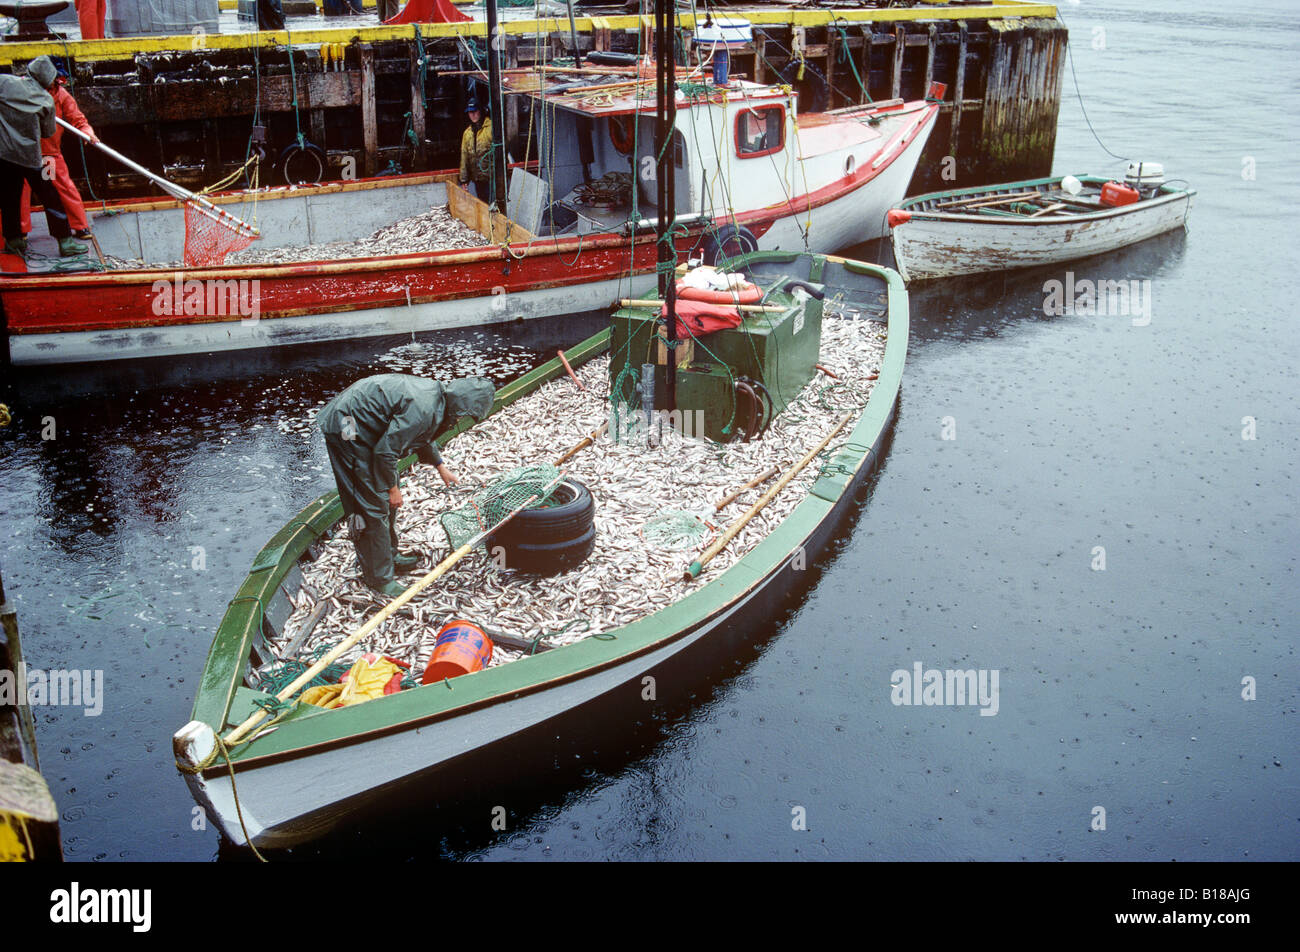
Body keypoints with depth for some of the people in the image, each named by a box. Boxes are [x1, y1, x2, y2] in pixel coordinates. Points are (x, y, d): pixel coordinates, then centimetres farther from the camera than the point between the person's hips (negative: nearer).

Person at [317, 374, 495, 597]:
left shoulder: (436, 393, 3)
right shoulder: (424, 410, -28)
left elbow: (423, 436, 26)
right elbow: (385, 451, -25)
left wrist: (440, 466, 35)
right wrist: (391, 488, -11)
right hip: (347, 430, -11)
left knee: (387, 496, 19)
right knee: (374, 503, -5)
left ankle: (389, 555, 34)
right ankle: (378, 577, 5)